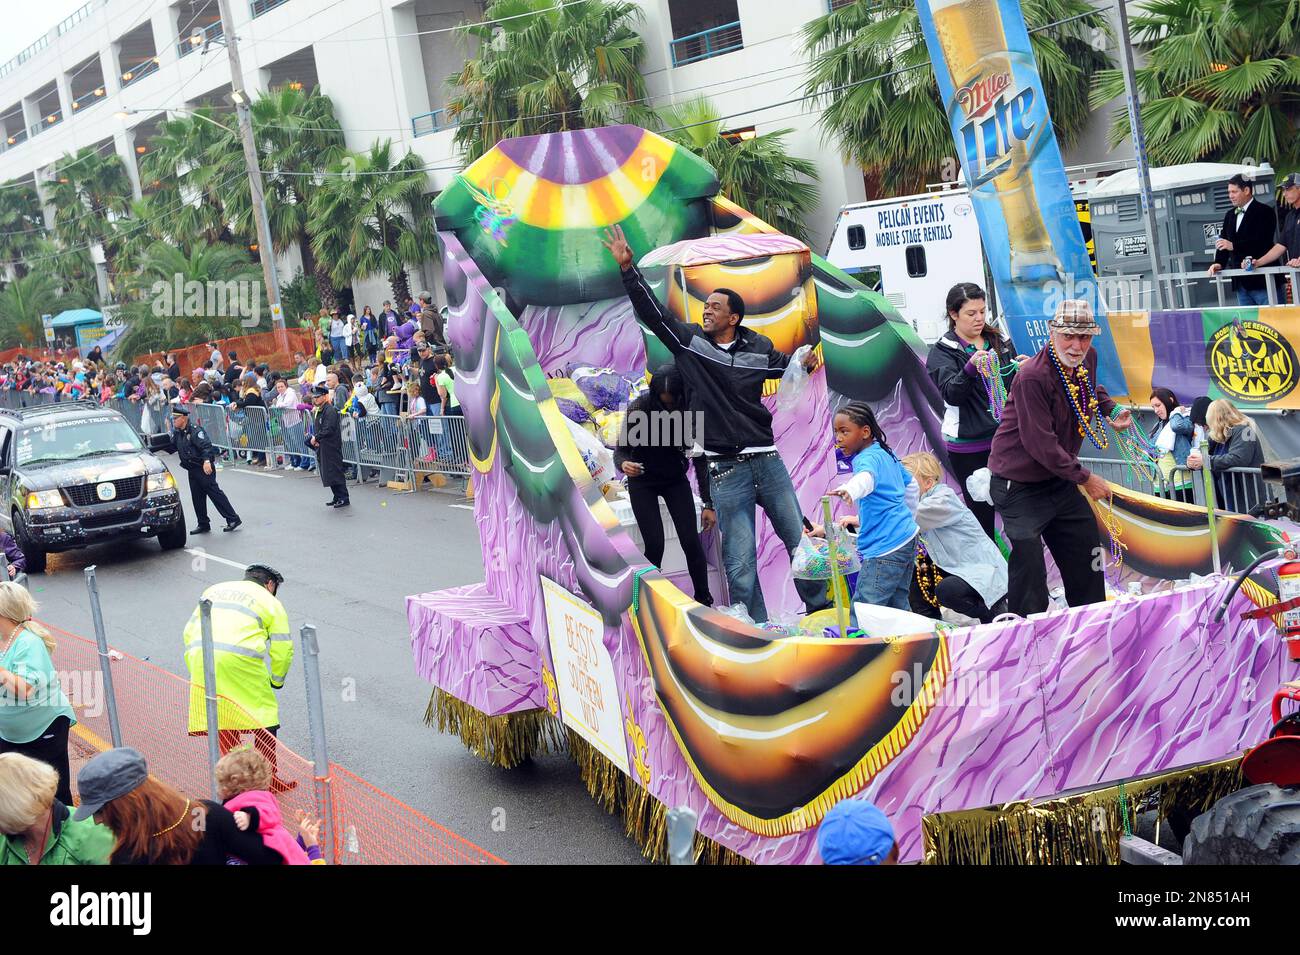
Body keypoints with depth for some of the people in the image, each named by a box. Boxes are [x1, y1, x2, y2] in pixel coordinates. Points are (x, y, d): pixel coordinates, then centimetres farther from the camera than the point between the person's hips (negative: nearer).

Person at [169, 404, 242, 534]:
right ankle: (203, 524, 19)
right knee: (197, 497, 10)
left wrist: (207, 461, -36)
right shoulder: (177, 433, 13)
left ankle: (233, 519, -8)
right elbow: (172, 447, 20)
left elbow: (206, 446, -23)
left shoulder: (195, 431, -14)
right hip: (192, 470, 9)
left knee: (214, 492, -10)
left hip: (204, 468, -9)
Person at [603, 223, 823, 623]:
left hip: (767, 460, 2)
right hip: (725, 470, -2)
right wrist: (627, 268, -16)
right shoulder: (688, 341, 1)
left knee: (800, 540, 11)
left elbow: (784, 365, 22)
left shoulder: (758, 347, 4)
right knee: (740, 561, 0)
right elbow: (651, 312, -6)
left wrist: (803, 363, -1)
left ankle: (820, 608, 28)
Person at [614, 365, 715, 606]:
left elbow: (700, 459, -14)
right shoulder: (639, 408, -25)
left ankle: (704, 602, 5)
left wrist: (708, 503, -16)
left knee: (691, 541, -8)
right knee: (655, 545, -13)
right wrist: (624, 465, -44)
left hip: (675, 480, 1)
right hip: (643, 482, -1)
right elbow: (620, 451, -19)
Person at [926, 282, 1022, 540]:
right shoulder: (943, 351, -3)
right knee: (982, 514, 1)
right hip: (968, 446, -4)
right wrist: (970, 368, -36)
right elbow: (952, 393, -18)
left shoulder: (999, 341, 10)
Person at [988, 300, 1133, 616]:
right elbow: (1041, 445, -27)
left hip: (1060, 480, 9)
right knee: (1029, 572, -13)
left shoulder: (1087, 357, -2)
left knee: (1087, 550, 17)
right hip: (1019, 486, -9)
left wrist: (1111, 413, 10)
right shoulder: (1032, 377, -28)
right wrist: (1085, 478, -18)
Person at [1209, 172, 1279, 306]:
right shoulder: (1229, 215, 16)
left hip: (1261, 279, -7)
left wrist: (1233, 245, -24)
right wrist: (1219, 263, -3)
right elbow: (1223, 242, 15)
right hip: (1241, 282, 7)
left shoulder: (1265, 212, -6)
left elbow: (1262, 242, -18)